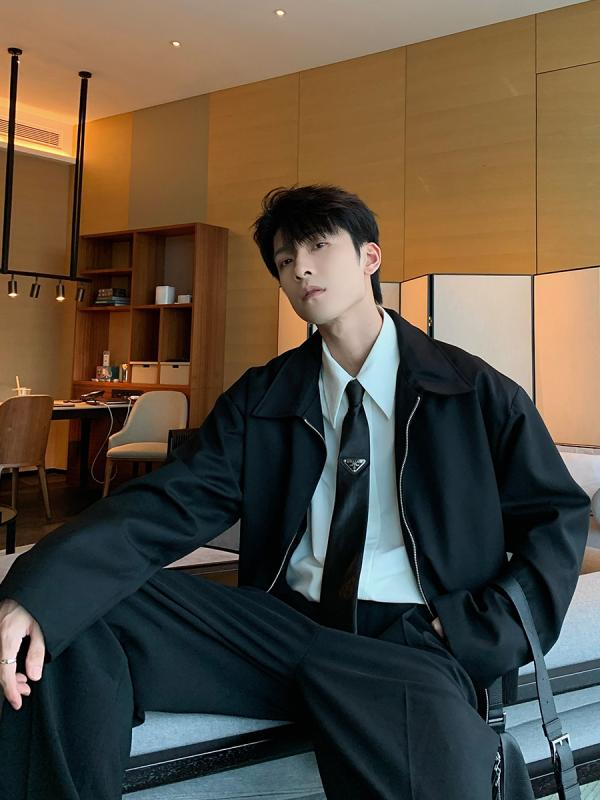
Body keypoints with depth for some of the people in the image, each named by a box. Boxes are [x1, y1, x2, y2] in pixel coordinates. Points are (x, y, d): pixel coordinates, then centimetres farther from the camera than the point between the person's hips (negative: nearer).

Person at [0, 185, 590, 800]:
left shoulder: (476, 391, 7)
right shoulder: (260, 398, 11)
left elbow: (558, 517, 10)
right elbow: (171, 503, -2)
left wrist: (483, 631, -7)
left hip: (412, 641, -2)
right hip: (280, 625, 3)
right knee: (71, 613, -17)